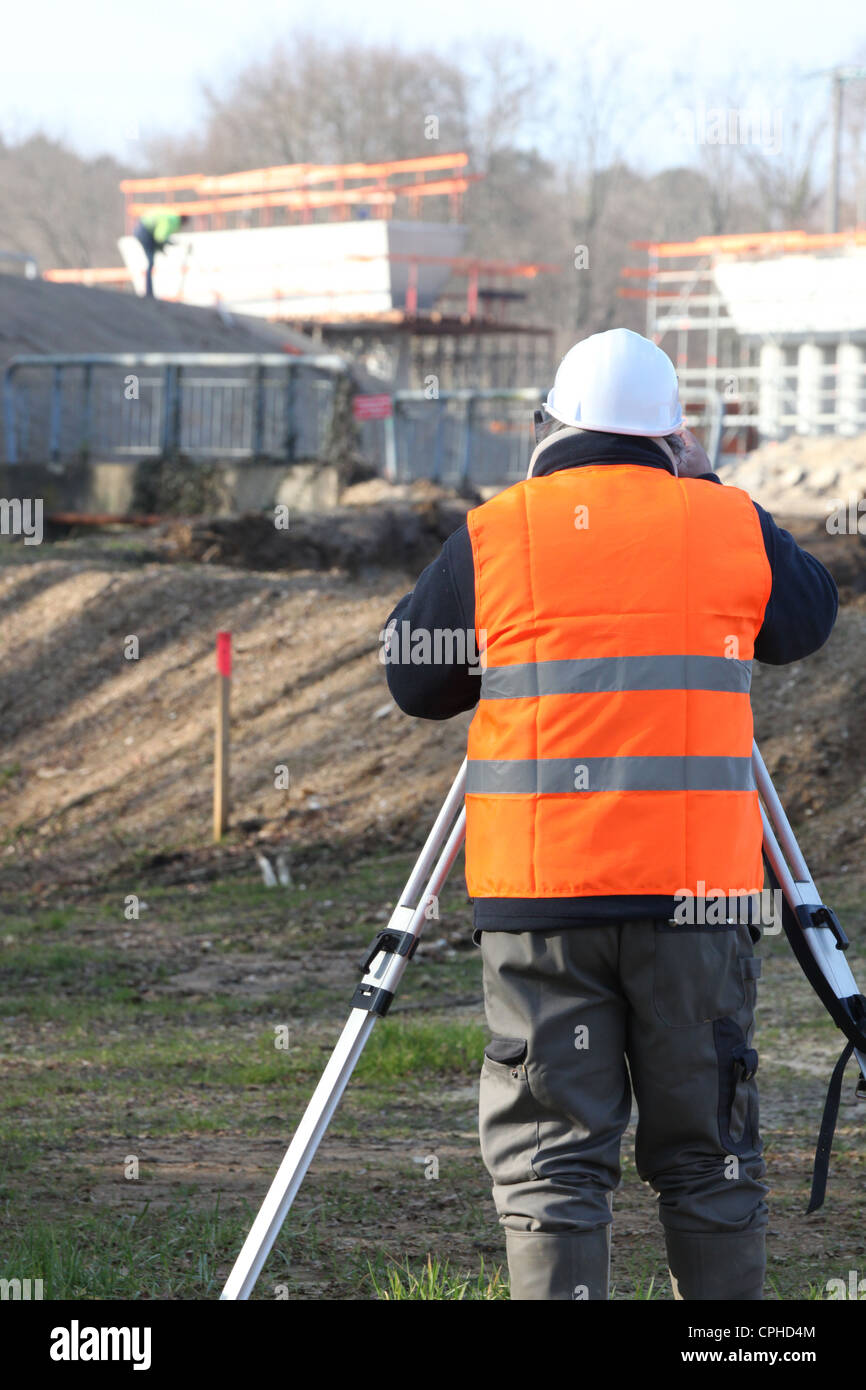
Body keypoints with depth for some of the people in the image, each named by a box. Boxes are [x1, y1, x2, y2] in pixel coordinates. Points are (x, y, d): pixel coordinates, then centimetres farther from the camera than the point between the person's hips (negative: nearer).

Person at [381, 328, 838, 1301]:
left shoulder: (493, 536, 2)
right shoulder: (731, 526, 4)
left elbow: (414, 683, 12)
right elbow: (806, 622, 23)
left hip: (542, 891, -1)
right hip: (697, 889, 1)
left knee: (550, 1156, 2)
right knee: (707, 1157, 9)